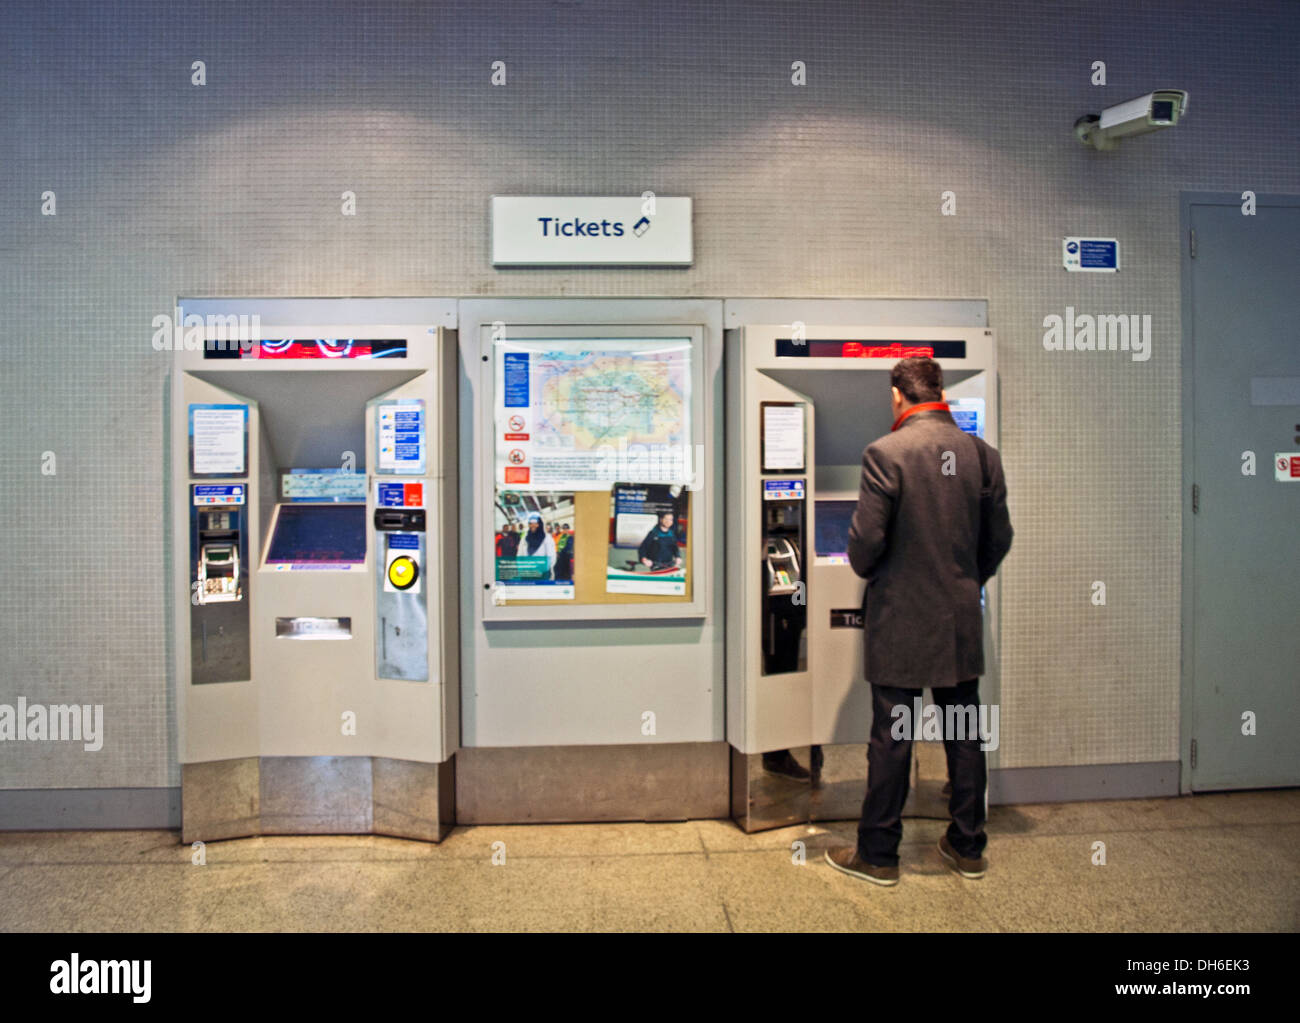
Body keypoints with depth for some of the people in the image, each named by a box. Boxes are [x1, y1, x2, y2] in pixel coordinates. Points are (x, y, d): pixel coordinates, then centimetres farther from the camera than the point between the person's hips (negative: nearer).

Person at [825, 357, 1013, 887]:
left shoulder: (885, 454, -14)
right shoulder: (981, 453, 2)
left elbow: (865, 540, -16)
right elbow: (999, 537, 8)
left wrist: (869, 573, 6)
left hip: (900, 620, -5)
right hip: (961, 621, 5)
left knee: (891, 739, 4)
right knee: (964, 734, 15)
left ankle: (877, 854, 17)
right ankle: (968, 847, 29)